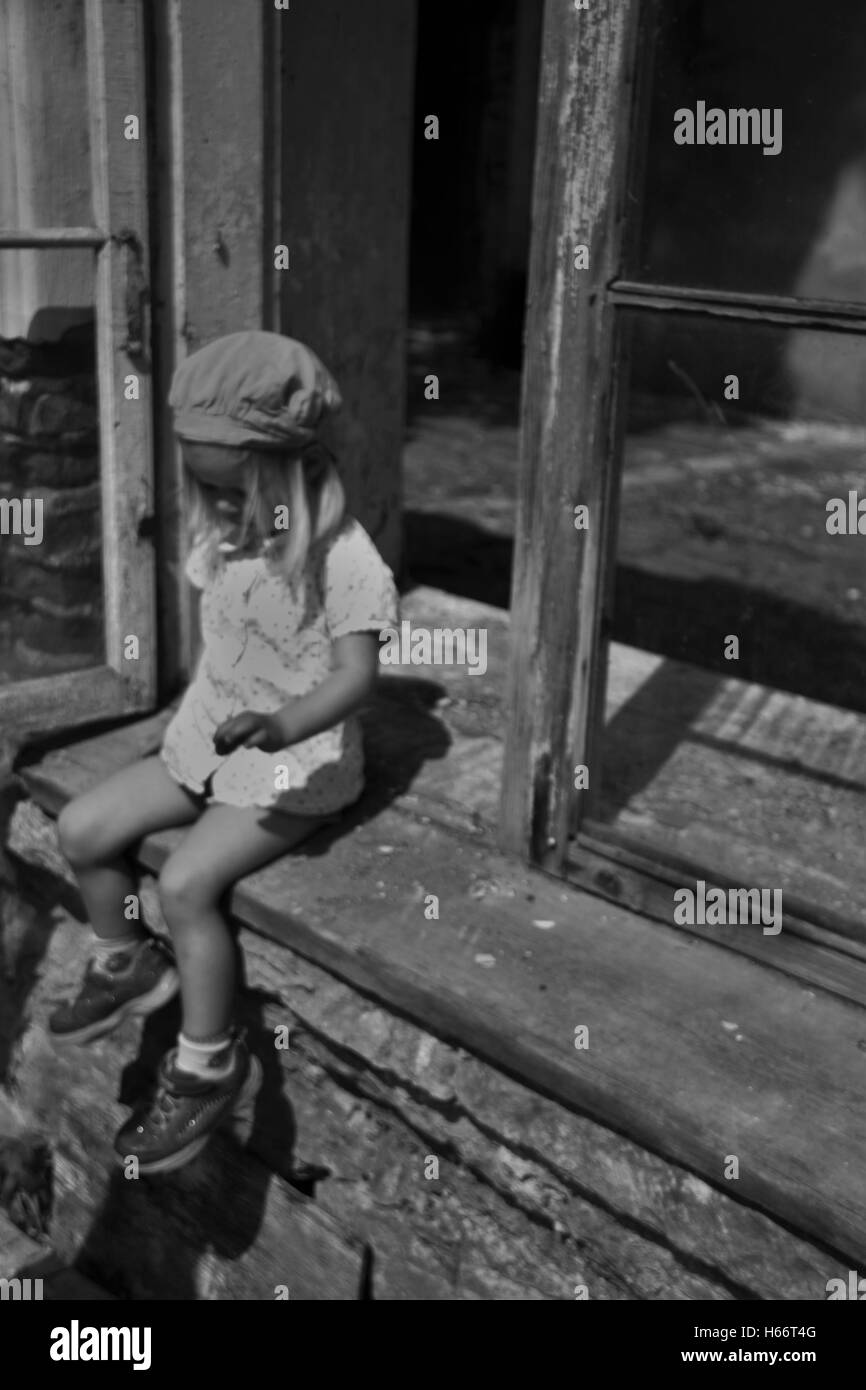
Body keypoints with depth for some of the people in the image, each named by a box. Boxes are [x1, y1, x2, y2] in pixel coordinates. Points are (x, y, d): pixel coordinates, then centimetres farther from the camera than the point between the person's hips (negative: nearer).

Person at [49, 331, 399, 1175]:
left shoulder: (347, 559, -21)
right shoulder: (222, 535, 0)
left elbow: (355, 673, -30)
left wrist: (282, 726, -48)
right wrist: (210, 722, 7)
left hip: (299, 761, -7)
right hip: (209, 741, 8)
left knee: (185, 884, -24)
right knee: (81, 829, -1)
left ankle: (210, 1067, -5)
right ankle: (125, 966, 26)